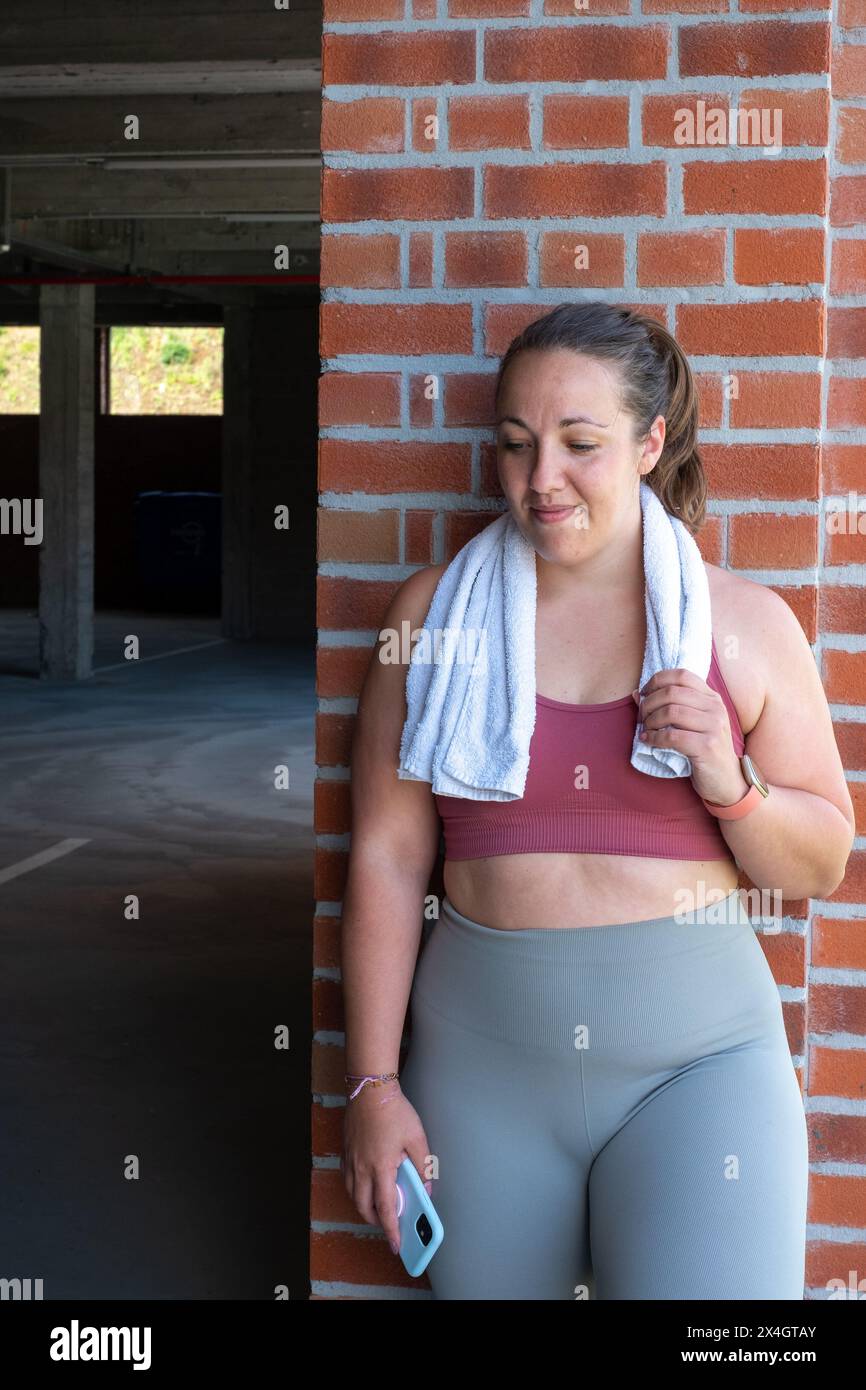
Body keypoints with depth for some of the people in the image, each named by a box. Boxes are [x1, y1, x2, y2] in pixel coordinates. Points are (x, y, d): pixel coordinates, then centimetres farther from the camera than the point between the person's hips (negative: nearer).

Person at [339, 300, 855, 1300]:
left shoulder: (745, 621, 3)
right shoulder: (438, 608, 3)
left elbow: (819, 868, 7)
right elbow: (386, 854, 1)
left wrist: (731, 784, -13)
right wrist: (373, 1085, -1)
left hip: (700, 1054, -1)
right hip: (481, 1056, 1)